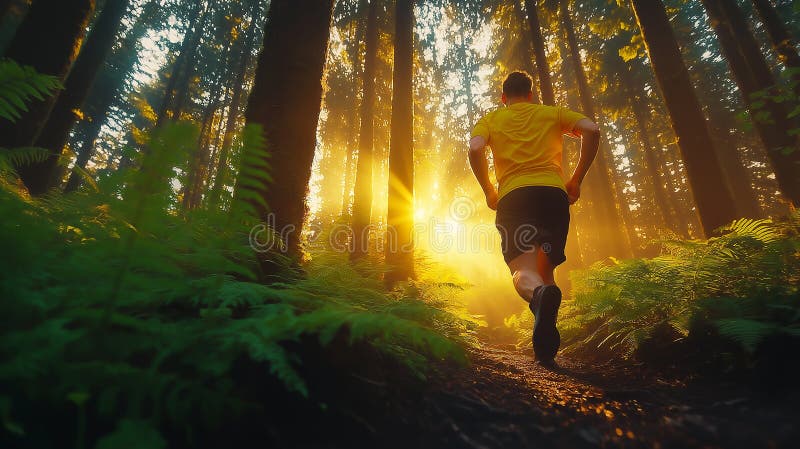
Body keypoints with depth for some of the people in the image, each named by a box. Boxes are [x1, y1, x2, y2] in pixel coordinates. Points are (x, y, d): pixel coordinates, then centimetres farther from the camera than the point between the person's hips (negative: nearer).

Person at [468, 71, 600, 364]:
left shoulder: (491, 119, 19)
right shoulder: (552, 114, 23)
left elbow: (475, 150, -2)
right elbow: (591, 130, 6)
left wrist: (489, 192, 8)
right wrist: (576, 180, 10)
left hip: (513, 196, -2)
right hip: (554, 192, 2)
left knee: (523, 271, -10)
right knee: (545, 269, 11)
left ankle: (540, 295, -46)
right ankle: (545, 348, -4)